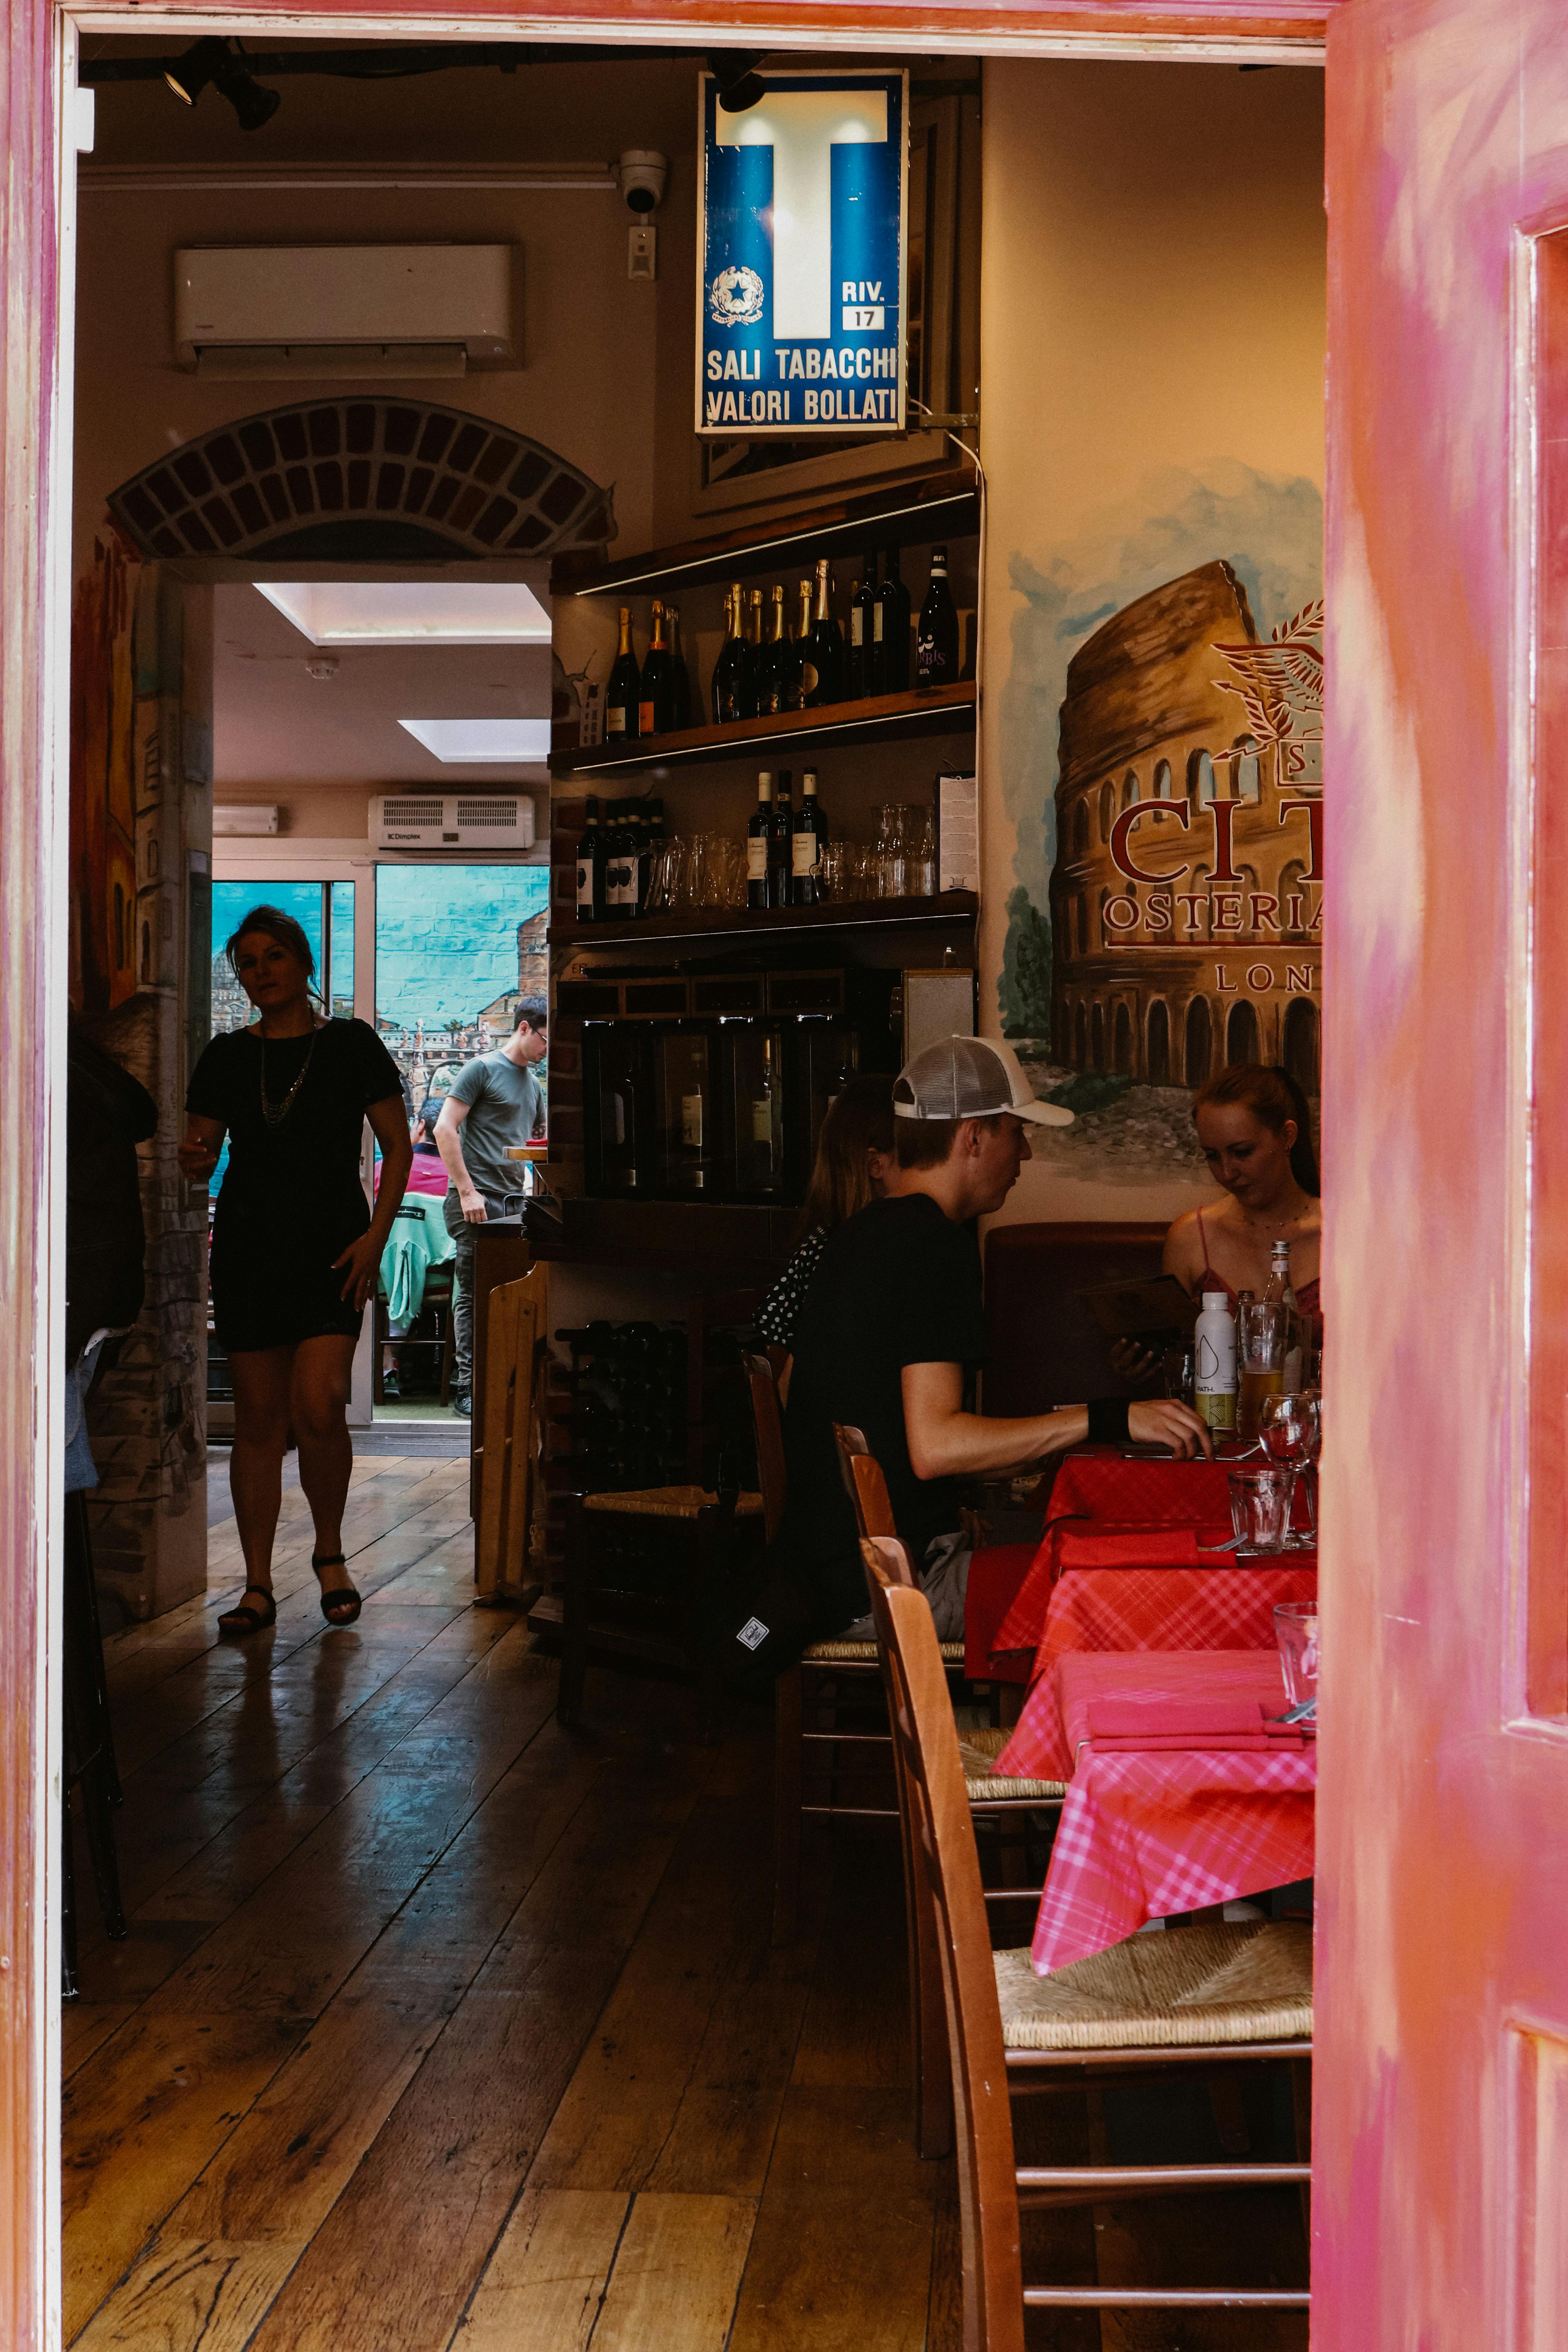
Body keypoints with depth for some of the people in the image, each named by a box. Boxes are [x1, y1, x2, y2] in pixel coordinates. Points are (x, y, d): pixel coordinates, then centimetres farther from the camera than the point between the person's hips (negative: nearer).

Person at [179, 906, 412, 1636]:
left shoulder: (351, 1044, 2)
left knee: (318, 1407, -15)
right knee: (258, 1419, 3)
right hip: (247, 1250, 3)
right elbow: (201, 1157, 12)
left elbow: (398, 1147, 2)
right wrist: (194, 1159, -13)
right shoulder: (226, 1057, 10)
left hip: (332, 1250, -3)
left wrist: (376, 1234, -8)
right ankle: (258, 1586, 10)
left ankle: (330, 1554, 10)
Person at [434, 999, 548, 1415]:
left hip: (513, 1199, 7)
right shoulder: (482, 1068, -5)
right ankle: (466, 1388, -3)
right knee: (472, 1293, -5)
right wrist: (467, 1191, -16)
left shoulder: (534, 1082, 19)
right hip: (476, 1199, -7)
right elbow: (445, 1130, -11)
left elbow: (539, 1139, 30)